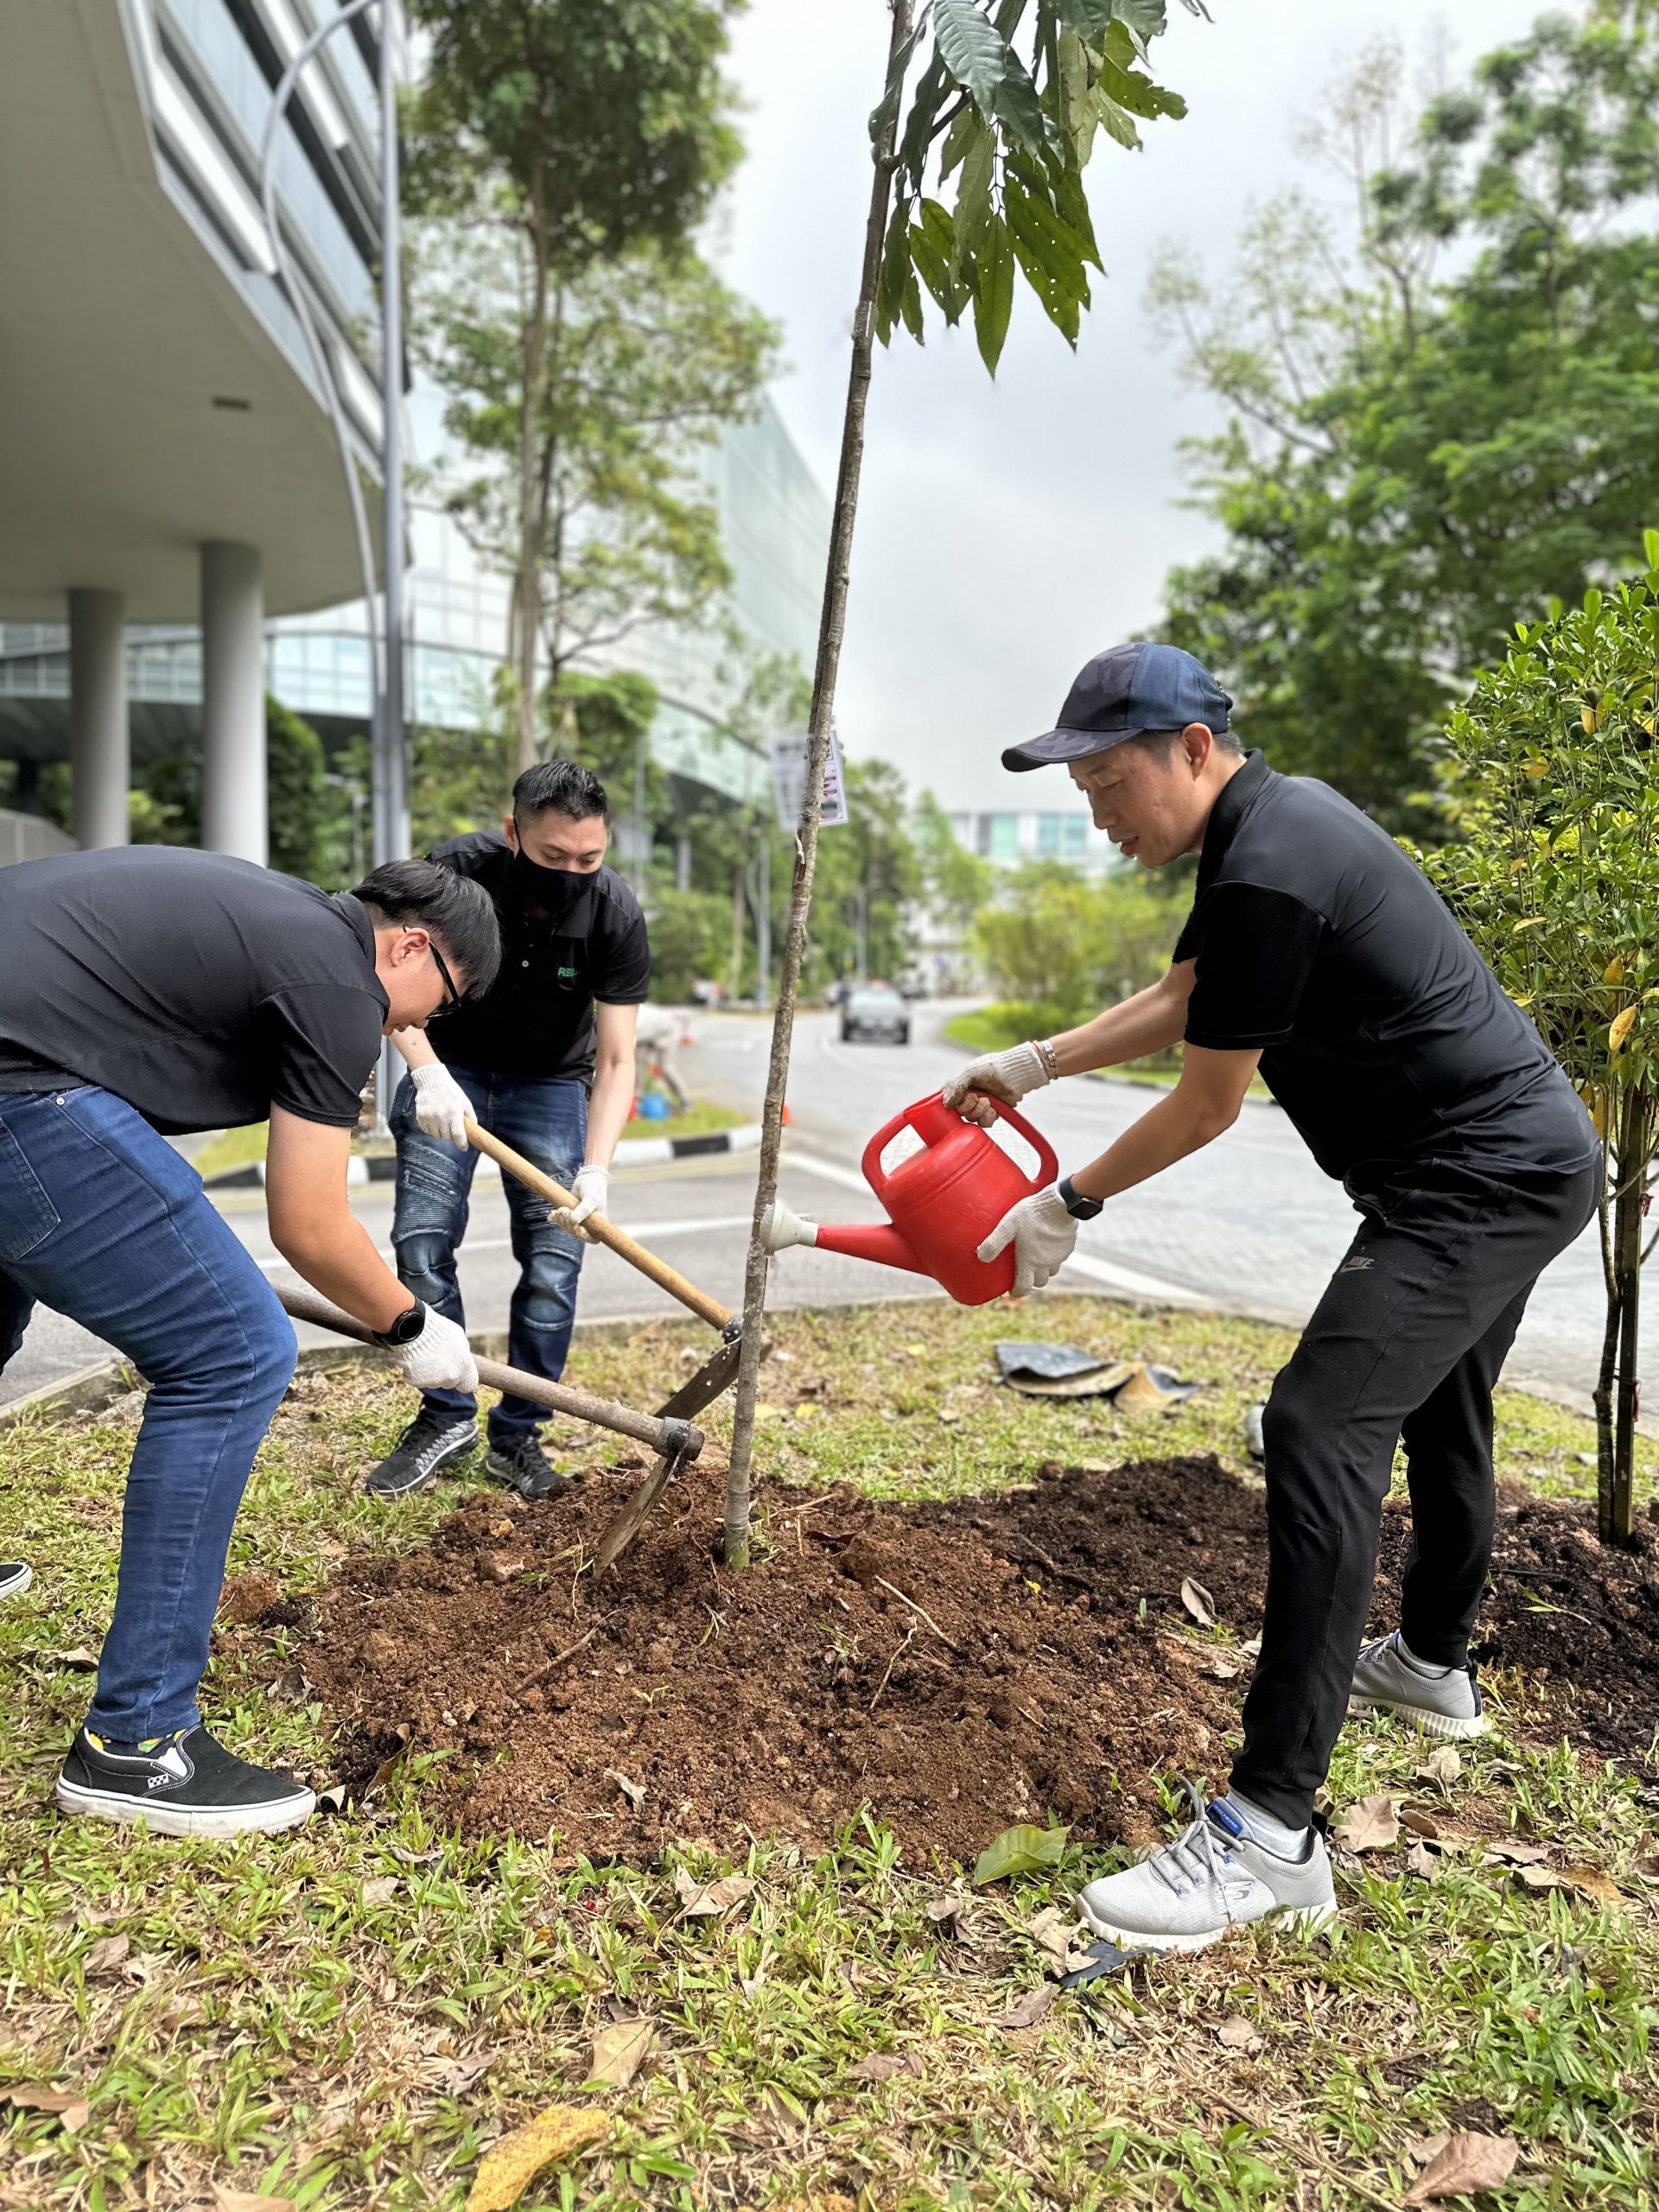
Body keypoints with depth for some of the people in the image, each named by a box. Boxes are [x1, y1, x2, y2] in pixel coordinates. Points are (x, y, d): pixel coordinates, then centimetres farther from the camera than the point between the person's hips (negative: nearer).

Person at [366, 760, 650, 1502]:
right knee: (421, 1240, -9)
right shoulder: (461, 870, -26)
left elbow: (615, 1059, -22)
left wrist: (596, 1169, -35)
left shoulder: (616, 915, -24)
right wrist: (427, 1072, -44)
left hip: (550, 1085, 0)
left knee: (552, 1264, -8)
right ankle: (447, 1418, 8)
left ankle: (516, 1438, 8)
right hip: (450, 1067, 0)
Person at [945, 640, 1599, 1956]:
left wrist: (1069, 1208, -3)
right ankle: (1434, 1665, 46)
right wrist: (1036, 1065, 13)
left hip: (1480, 1178, -11)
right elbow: (1181, 1000, 20)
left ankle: (1272, 1831, -18)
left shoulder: (1268, 875, -23)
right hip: (1520, 1156, 11)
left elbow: (1206, 1108, -15)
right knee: (1435, 1408, 24)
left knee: (1322, 1425, -20)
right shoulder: (1271, 818, 10)